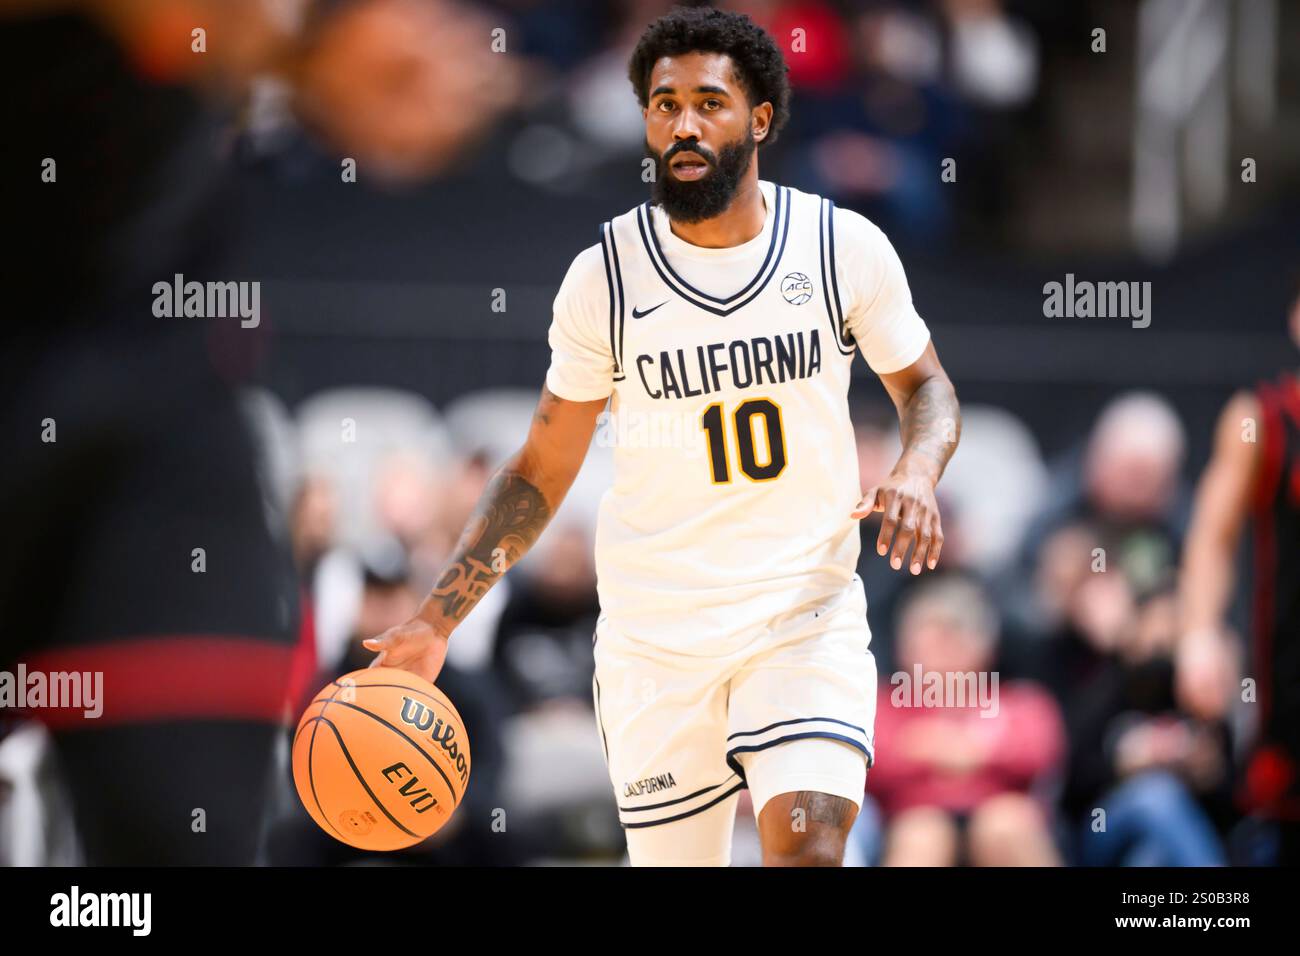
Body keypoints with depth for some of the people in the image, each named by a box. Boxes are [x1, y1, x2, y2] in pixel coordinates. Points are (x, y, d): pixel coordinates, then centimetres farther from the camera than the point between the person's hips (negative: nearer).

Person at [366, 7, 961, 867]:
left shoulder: (845, 248, -3)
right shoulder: (605, 278, -3)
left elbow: (925, 387, 12)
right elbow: (542, 472, 5)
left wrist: (917, 472, -12)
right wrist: (436, 622, -3)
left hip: (807, 613, -1)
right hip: (654, 635, 1)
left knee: (808, 842, -23)